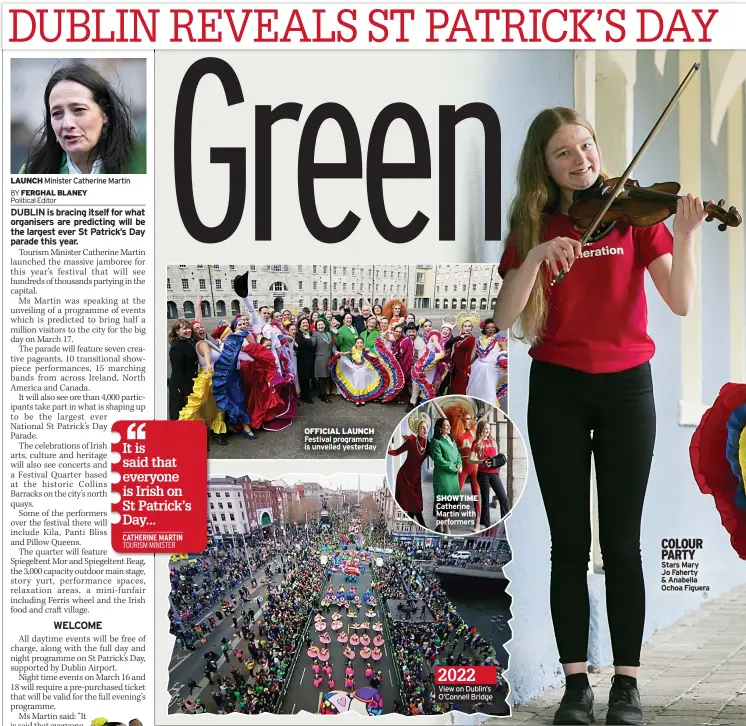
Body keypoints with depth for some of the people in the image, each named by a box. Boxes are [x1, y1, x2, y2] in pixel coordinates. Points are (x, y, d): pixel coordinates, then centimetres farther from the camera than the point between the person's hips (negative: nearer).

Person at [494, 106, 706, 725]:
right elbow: (504, 317, -8)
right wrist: (535, 256, -23)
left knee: (622, 541, 1)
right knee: (570, 542, 4)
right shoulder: (534, 226, 4)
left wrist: (684, 236, -23)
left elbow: (681, 303, -9)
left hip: (626, 385, -1)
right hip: (557, 389, 1)